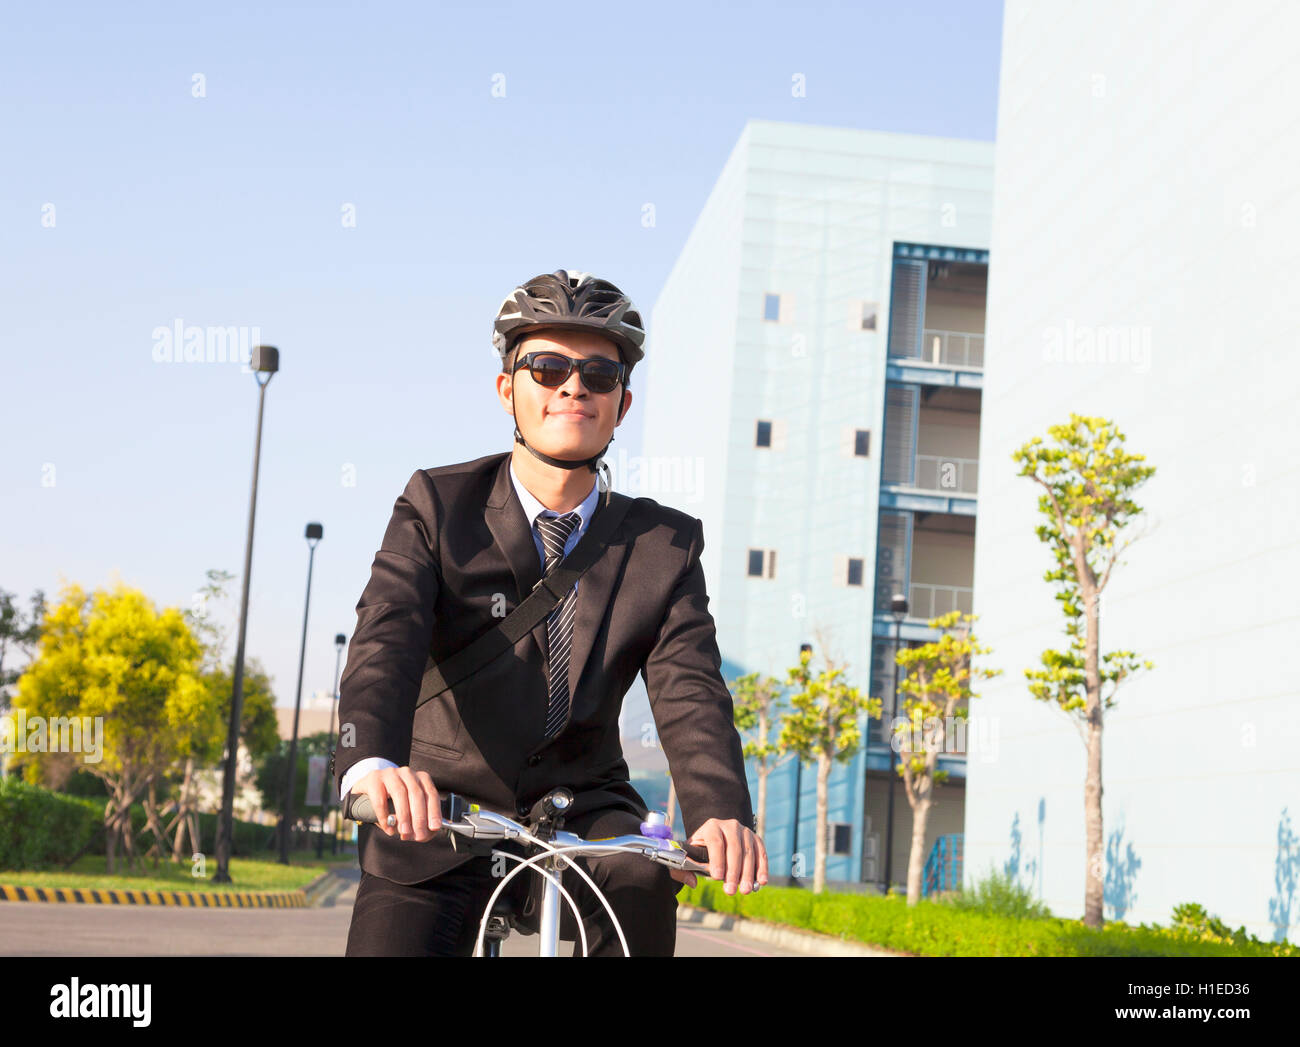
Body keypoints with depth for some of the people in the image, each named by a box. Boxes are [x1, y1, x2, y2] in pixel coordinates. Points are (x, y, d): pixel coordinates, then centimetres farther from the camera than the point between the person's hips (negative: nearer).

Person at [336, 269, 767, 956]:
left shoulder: (665, 546, 1)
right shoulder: (438, 505, -4)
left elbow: (691, 692, -12)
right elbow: (386, 635, -19)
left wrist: (721, 813, -34)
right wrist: (373, 762, -41)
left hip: (581, 813, 0)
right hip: (436, 820, 0)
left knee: (642, 886, -30)